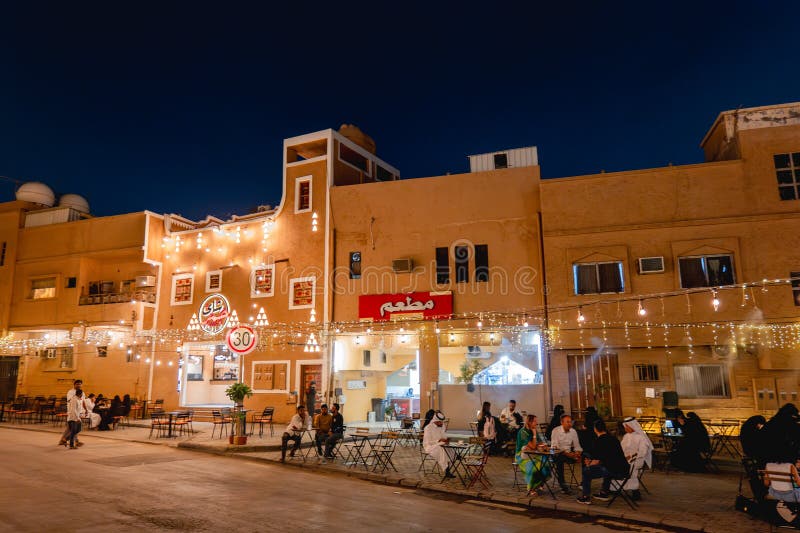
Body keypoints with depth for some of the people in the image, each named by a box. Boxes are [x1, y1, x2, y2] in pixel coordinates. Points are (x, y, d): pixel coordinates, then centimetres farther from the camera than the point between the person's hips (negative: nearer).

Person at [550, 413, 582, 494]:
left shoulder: (573, 431, 8)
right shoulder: (556, 430, -8)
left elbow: (577, 446, 11)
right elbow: (555, 446, -15)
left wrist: (577, 453, -13)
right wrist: (566, 453, -26)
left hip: (569, 453, 5)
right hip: (558, 453, -5)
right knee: (559, 459, -39)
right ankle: (563, 485, -31)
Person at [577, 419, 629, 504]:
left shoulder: (599, 441, -7)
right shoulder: (613, 439, 16)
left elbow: (597, 461, -6)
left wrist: (589, 464, 16)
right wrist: (592, 461, 34)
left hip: (615, 472, -8)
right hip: (624, 470, 8)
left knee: (586, 471, 3)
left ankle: (586, 497, 10)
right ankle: (604, 493, 41)